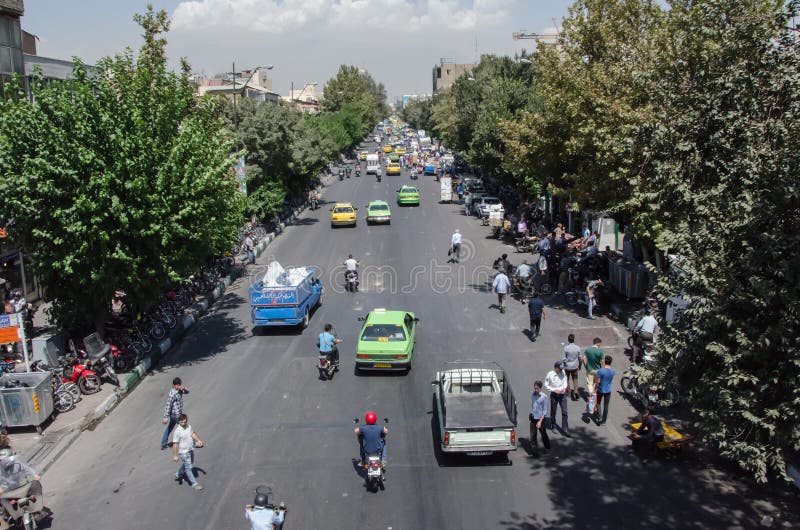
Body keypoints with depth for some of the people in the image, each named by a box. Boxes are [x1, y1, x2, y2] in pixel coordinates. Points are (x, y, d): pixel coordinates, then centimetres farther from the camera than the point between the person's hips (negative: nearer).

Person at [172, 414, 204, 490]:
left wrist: (198, 440, 4)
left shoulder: (188, 426, -3)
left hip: (191, 450, 8)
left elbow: (193, 433, 16)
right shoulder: (177, 431, -25)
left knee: (185, 464, 27)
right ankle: (194, 483, 11)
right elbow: (175, 444, -21)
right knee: (189, 468, 1)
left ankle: (178, 475, 49)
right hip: (183, 452, -8)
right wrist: (175, 455, -20)